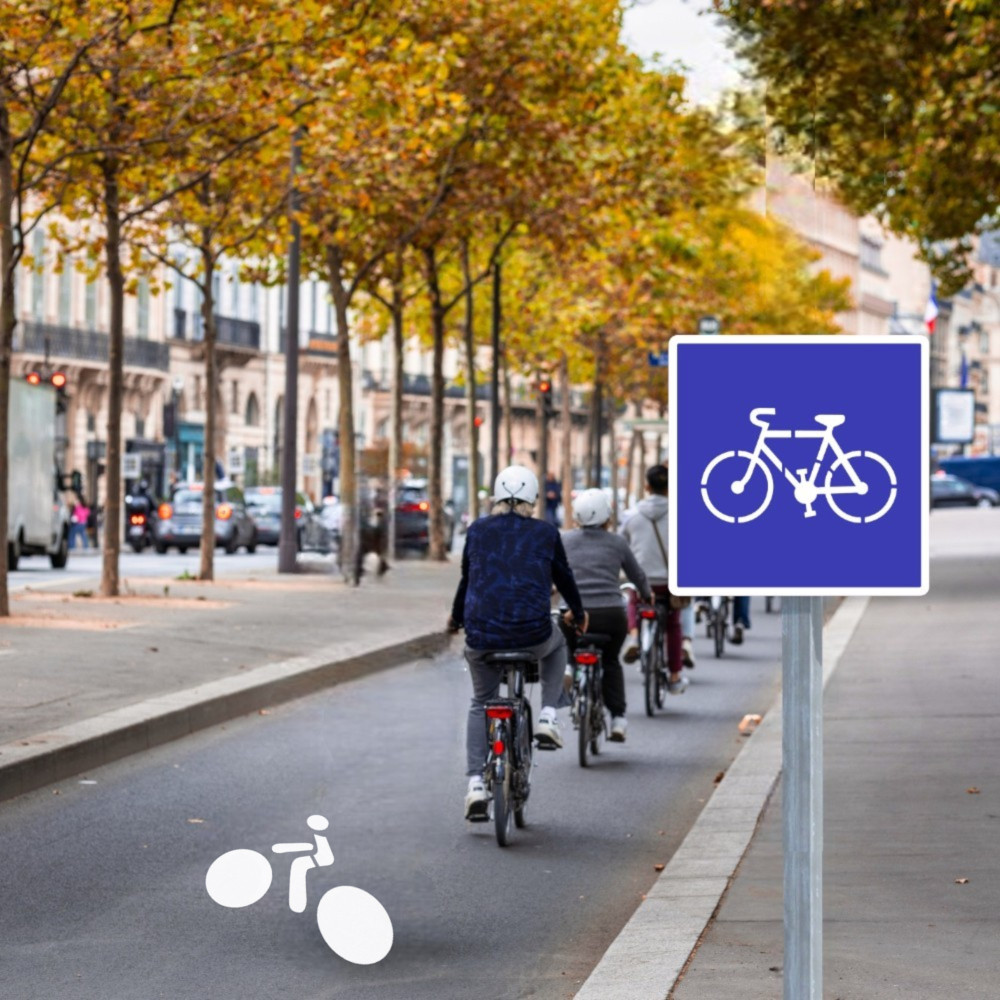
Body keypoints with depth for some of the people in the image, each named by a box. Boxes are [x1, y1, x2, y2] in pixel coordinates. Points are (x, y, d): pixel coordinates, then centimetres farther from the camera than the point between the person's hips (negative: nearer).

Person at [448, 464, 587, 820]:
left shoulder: (477, 530, 7)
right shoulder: (546, 533, 4)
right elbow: (564, 578, 16)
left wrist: (456, 618, 36)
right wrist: (578, 614, 36)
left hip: (482, 635, 1)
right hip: (533, 635, -1)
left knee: (481, 704, 23)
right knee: (556, 644, 36)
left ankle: (475, 785, 9)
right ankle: (547, 719, 20)